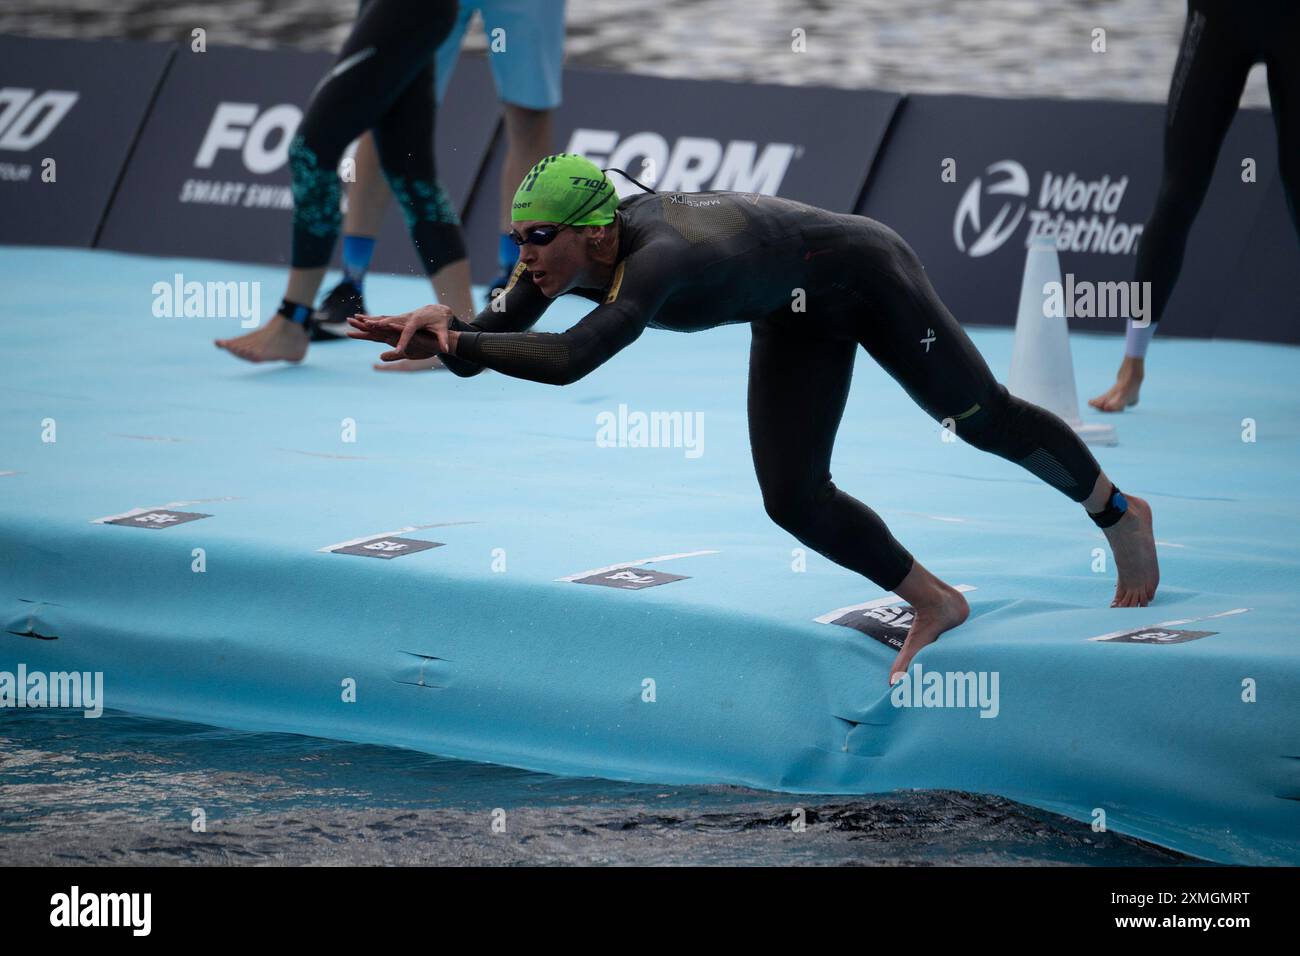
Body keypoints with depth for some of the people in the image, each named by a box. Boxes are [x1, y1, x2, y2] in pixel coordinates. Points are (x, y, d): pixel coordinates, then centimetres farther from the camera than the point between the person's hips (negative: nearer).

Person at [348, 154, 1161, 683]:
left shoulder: (658, 258, -45)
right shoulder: (561, 257, -21)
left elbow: (568, 359, -57)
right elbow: (491, 339, -21)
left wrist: (456, 340, -56)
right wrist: (443, 328, -42)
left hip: (866, 275, -7)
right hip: (799, 317, 7)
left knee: (984, 417, 14)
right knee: (794, 501, 1)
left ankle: (1118, 513, 41)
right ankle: (935, 604, 22)